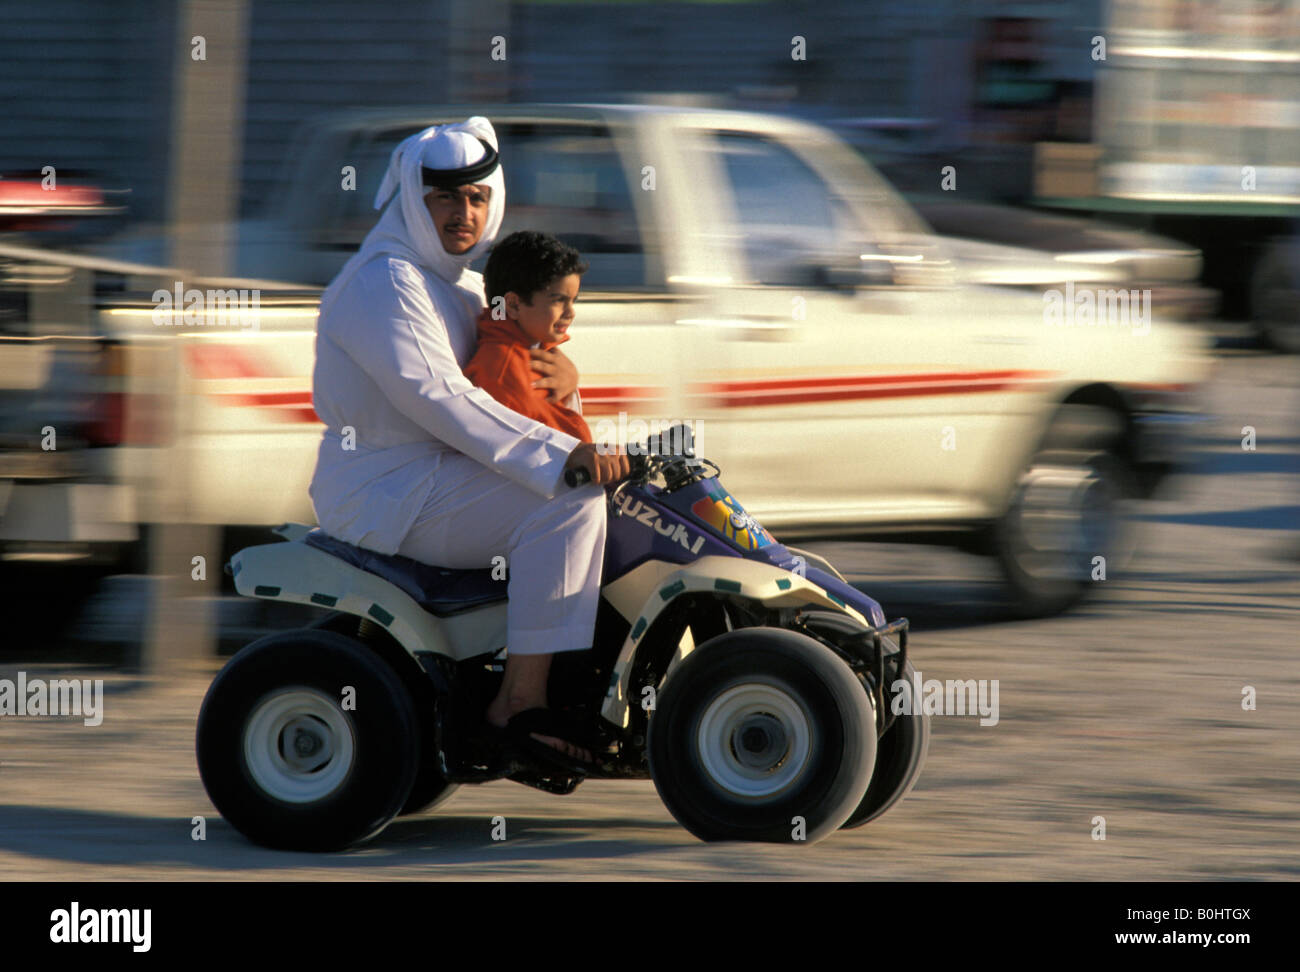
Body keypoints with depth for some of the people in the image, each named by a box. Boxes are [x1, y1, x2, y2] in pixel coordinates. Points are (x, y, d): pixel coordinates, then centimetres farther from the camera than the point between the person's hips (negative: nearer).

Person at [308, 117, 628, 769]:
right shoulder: (386, 281, -16)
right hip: (386, 492, -10)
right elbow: (438, 397, -27)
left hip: (437, 479, 10)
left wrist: (564, 378, -7)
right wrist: (561, 453, -31)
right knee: (568, 500, -25)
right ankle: (521, 703, -26)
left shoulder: (458, 284, 17)